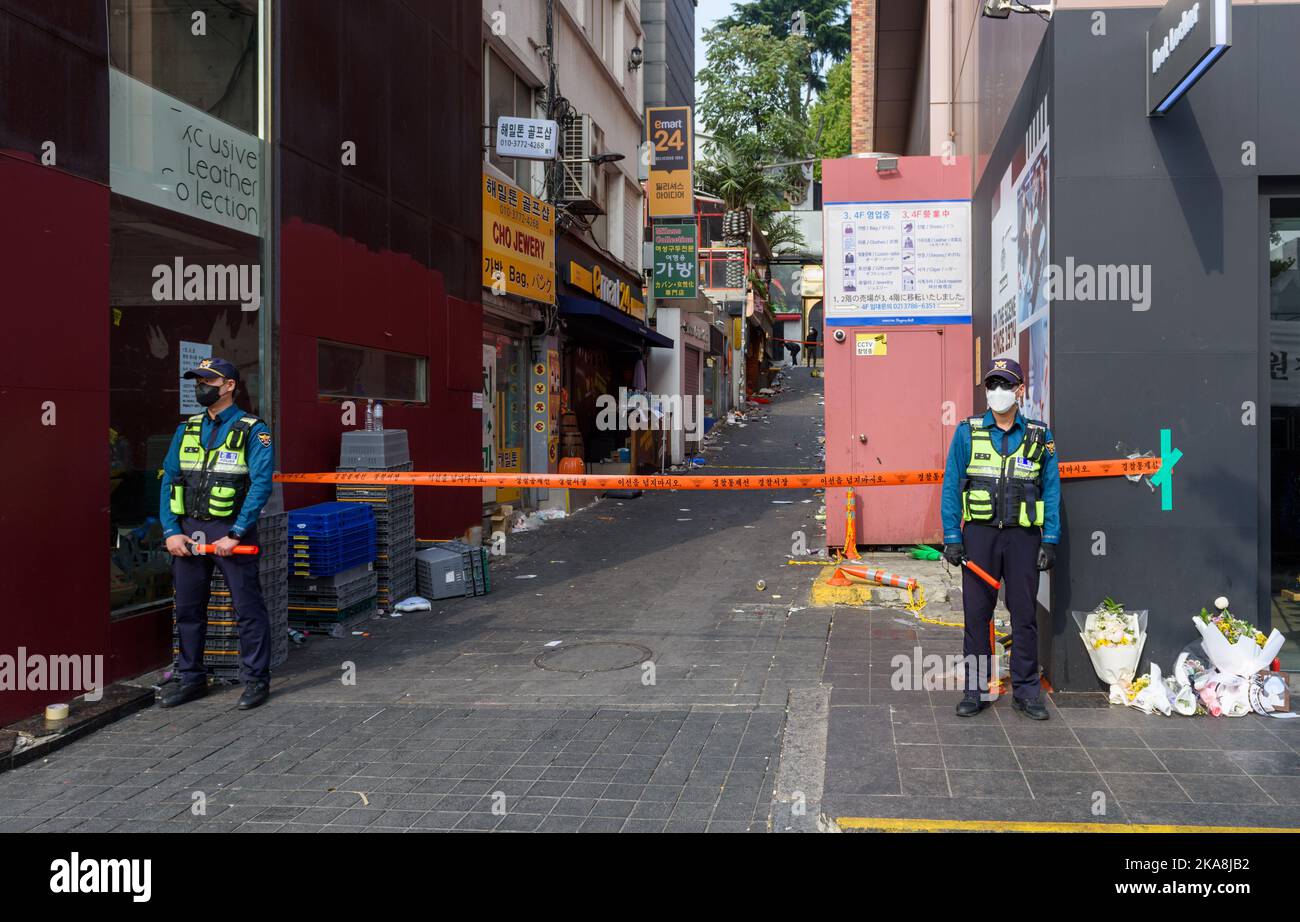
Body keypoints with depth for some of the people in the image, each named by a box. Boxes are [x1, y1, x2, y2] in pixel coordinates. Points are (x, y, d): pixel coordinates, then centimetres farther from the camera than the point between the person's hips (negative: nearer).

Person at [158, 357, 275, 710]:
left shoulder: (252, 430, -4)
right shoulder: (187, 429, 13)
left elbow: (261, 484, -11)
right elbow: (169, 480, 11)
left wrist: (234, 535, -16)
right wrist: (171, 531, -1)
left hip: (229, 531, -5)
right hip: (188, 532, 5)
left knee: (248, 609, -1)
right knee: (188, 609, 12)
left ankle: (255, 680, 10)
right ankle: (191, 678, 24)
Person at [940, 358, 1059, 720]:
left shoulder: (1039, 436, 6)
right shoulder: (967, 433, 3)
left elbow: (1051, 490, 6)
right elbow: (951, 487, 2)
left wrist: (1050, 540, -1)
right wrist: (952, 538, -5)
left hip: (1023, 536, 1)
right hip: (980, 533, 0)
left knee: (1025, 614, 5)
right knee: (976, 612, 3)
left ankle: (1026, 690, 15)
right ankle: (975, 689, 13)